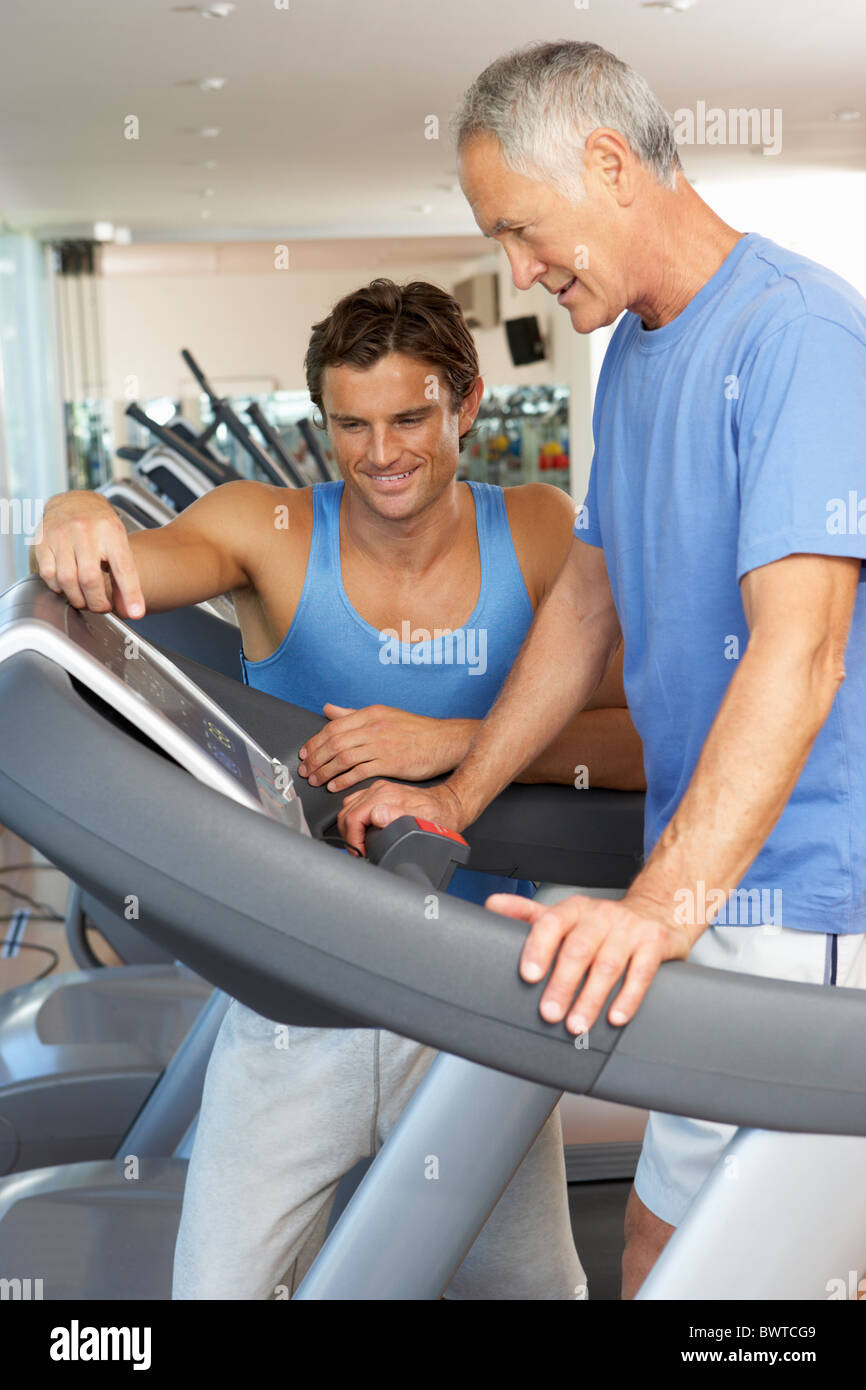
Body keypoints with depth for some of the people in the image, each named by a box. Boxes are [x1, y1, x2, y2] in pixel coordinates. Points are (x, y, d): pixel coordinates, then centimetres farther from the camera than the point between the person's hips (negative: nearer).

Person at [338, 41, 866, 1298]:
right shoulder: (633, 354, 12)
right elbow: (590, 595, 17)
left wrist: (665, 903, -37)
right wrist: (457, 797, 14)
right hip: (709, 863, 9)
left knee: (676, 1249, -2)